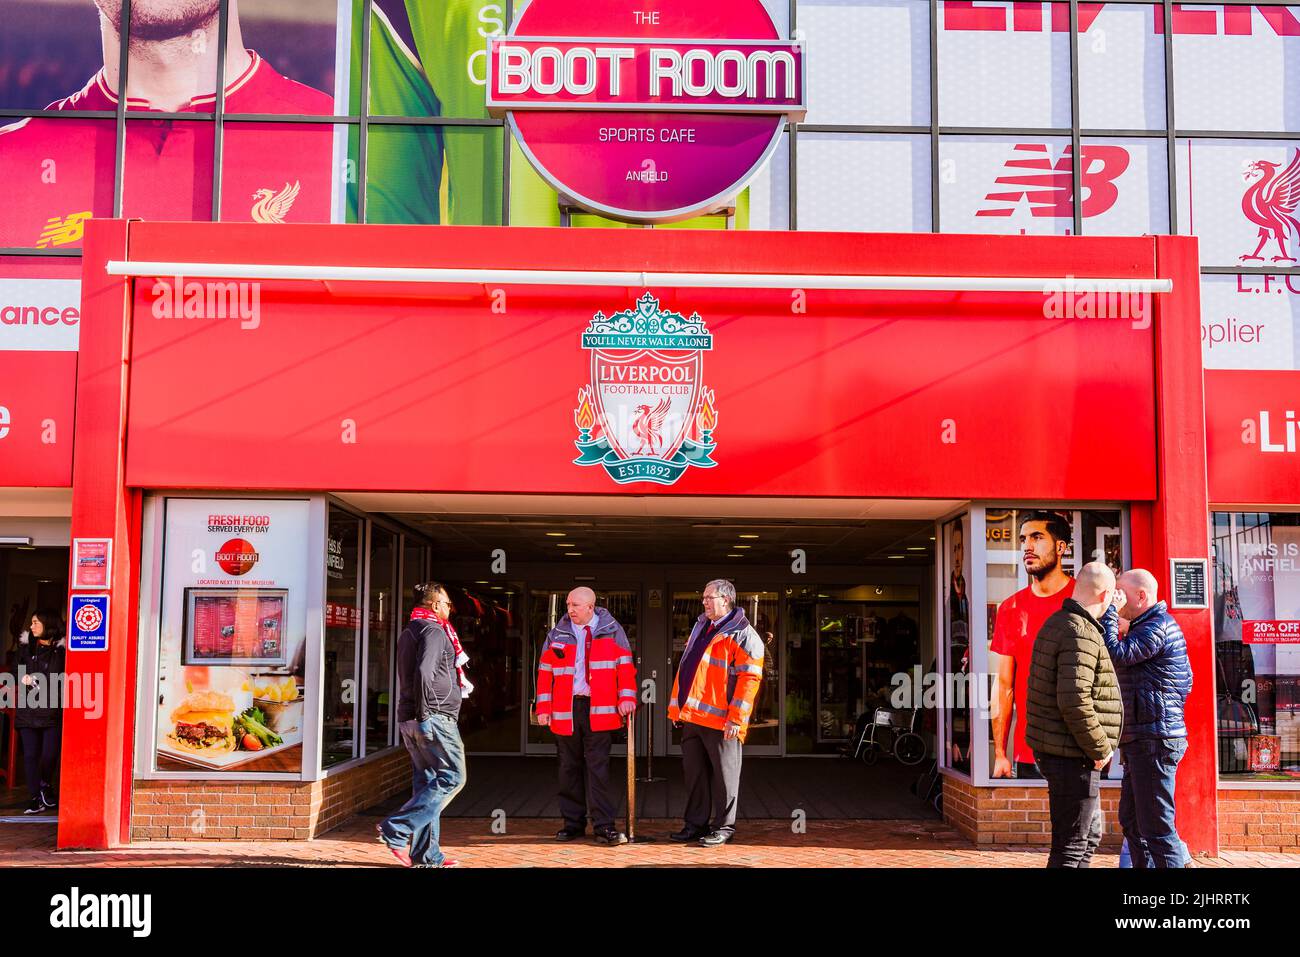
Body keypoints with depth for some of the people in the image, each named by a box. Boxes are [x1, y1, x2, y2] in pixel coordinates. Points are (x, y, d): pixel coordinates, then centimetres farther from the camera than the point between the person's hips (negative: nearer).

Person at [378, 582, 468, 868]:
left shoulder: (408, 632, 19)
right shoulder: (434, 631, -11)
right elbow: (424, 672, -25)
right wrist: (424, 712, -20)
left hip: (409, 719, 10)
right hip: (435, 718, -10)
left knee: (427, 781, 11)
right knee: (452, 777, -6)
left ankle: (426, 853, 11)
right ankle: (397, 830, -13)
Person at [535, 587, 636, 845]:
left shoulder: (611, 630, 5)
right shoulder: (557, 635, 9)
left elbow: (625, 665, 2)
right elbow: (545, 672, 8)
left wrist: (626, 698, -9)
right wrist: (544, 707, 1)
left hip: (599, 711, -2)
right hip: (565, 712, 3)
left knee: (598, 768, -4)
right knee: (569, 769, 9)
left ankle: (603, 826, -1)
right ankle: (573, 823, 18)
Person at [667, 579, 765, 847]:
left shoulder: (742, 634, -8)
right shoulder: (700, 627, 17)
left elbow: (749, 678, -14)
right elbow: (685, 668, 22)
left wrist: (736, 718, -19)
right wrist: (677, 706, 18)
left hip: (720, 721, -8)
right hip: (691, 715, 8)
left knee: (724, 773, 2)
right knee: (694, 772, 12)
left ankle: (724, 826, 12)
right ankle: (696, 823, 22)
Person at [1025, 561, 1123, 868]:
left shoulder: (1058, 624, 13)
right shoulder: (1081, 635, -21)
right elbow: (1075, 702, -28)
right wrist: (1100, 749, -18)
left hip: (1056, 750, 11)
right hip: (1073, 757, -11)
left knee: (1090, 832, 23)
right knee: (1072, 845, -4)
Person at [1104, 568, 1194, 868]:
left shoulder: (1157, 626, -13)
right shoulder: (1150, 626, 21)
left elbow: (1115, 655, -23)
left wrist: (1109, 612, -15)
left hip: (1154, 740, -11)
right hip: (1141, 741, 11)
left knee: (1156, 827, -9)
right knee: (1132, 821, 16)